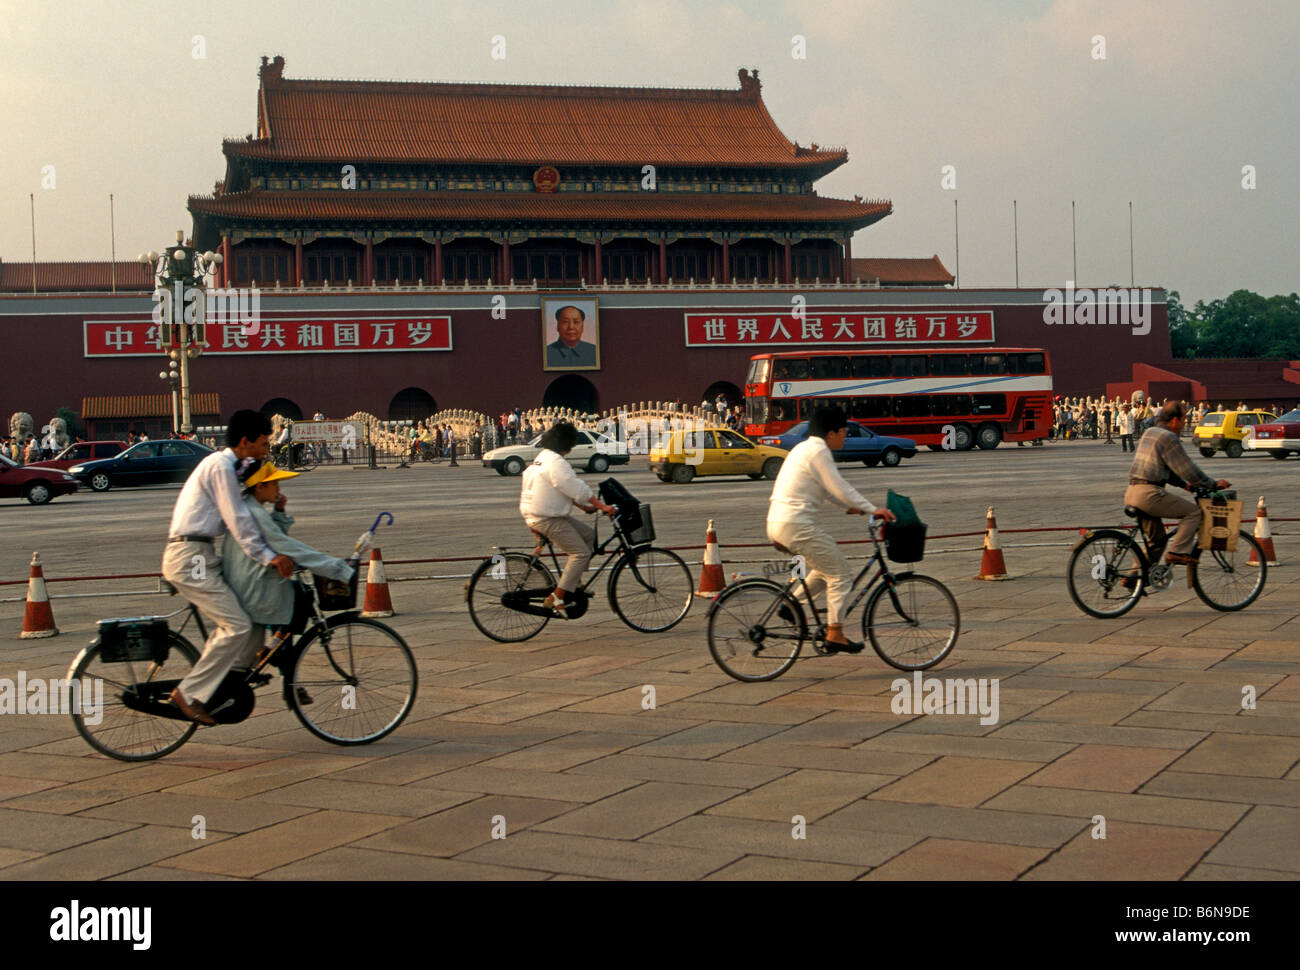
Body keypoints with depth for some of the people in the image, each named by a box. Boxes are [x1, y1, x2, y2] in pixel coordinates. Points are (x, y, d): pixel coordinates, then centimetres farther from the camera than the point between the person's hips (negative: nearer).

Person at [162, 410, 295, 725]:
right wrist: (268, 556, -23)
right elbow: (238, 521, -19)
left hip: (201, 557, 10)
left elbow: (241, 518, 21)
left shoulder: (228, 466, 20)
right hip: (190, 559, -10)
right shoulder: (220, 466, -12)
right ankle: (189, 693, -10)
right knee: (238, 626, -15)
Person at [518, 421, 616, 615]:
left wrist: (584, 506, 20)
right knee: (580, 553, -12)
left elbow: (566, 489, 23)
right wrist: (601, 506, -16)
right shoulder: (555, 462, -19)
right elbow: (577, 488, -21)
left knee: (588, 534, 17)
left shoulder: (544, 457, 17)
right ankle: (557, 598, -13)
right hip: (547, 519, -11)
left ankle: (575, 582, 19)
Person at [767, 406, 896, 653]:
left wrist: (852, 507, 22)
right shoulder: (818, 452, -13)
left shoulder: (804, 448, 19)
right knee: (840, 574, -2)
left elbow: (829, 489, 26)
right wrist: (872, 510, -9)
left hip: (777, 523, 10)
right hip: (796, 526, -10)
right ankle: (835, 634, -1)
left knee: (826, 566, 23)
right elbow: (840, 488, -15)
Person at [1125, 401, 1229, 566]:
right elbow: (1188, 470, -7)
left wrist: (1184, 484, 28)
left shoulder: (1149, 432, 20)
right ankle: (1177, 551, -7)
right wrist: (1214, 484, 4)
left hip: (1131, 494, 9)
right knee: (1194, 511, 1)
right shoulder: (1168, 438, -8)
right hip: (1148, 494, -9)